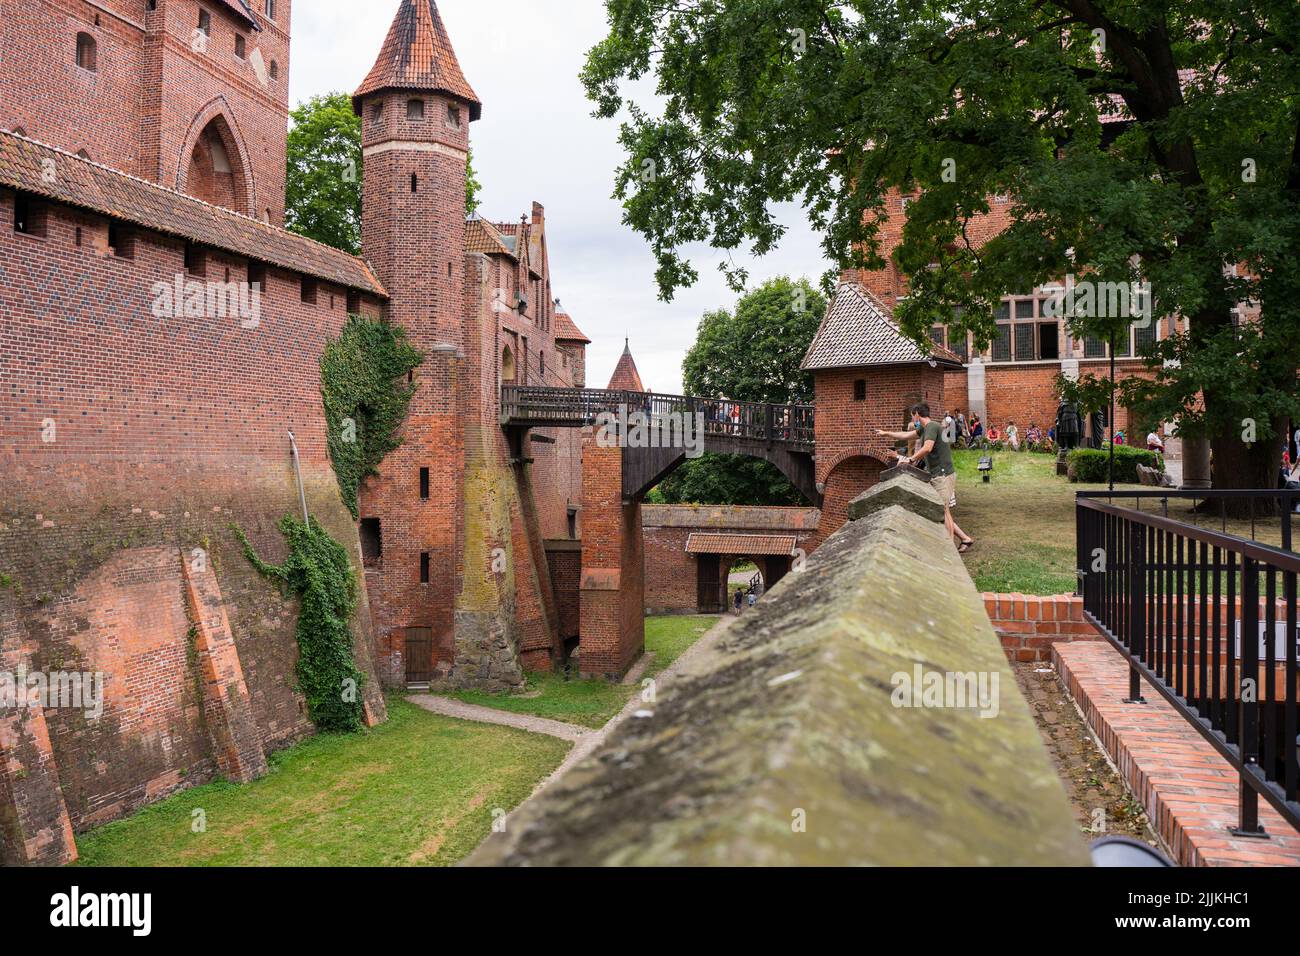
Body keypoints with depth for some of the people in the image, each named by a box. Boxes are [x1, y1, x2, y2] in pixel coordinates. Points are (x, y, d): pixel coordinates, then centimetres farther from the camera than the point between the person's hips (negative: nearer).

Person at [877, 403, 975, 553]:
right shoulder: (924, 429, 17)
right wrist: (886, 434, 39)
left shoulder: (932, 426, -12)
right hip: (937, 475, 9)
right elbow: (906, 436, 30)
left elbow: (927, 448, -26)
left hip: (943, 475, -9)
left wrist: (910, 460, -16)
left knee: (943, 511, -6)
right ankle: (965, 539, 14)